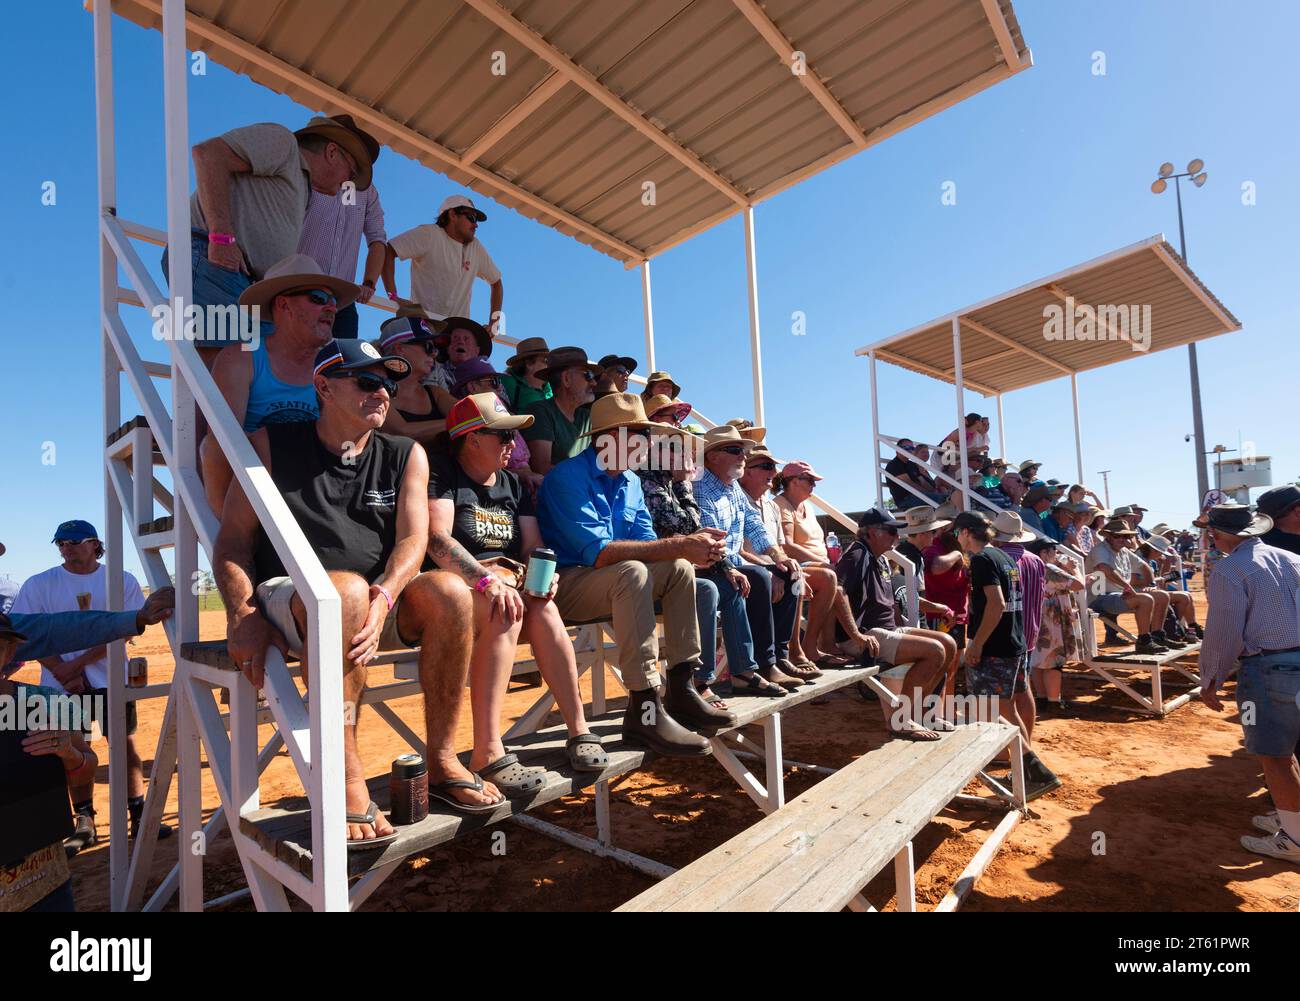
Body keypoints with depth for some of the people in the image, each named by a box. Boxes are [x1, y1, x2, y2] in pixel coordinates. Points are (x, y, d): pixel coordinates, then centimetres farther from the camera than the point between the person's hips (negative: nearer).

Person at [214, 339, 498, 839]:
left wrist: (382, 600, -23)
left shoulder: (406, 456, 9)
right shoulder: (273, 444, 4)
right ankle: (346, 779, -29)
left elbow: (412, 540, -3)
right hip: (288, 600, -3)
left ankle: (442, 762, -14)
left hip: (377, 604, 3)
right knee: (346, 589, -37)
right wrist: (244, 618, -18)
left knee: (449, 592, -26)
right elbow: (233, 539, -2)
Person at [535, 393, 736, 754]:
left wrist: (692, 546, -16)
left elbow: (647, 542, 5)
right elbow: (598, 552, -30)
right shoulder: (568, 477, -19)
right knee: (632, 572, -33)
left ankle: (681, 690, -5)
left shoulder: (630, 482, 9)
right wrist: (679, 546, -31)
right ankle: (643, 711, -30)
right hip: (562, 583, -8)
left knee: (678, 569, -6)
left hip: (607, 583, 9)